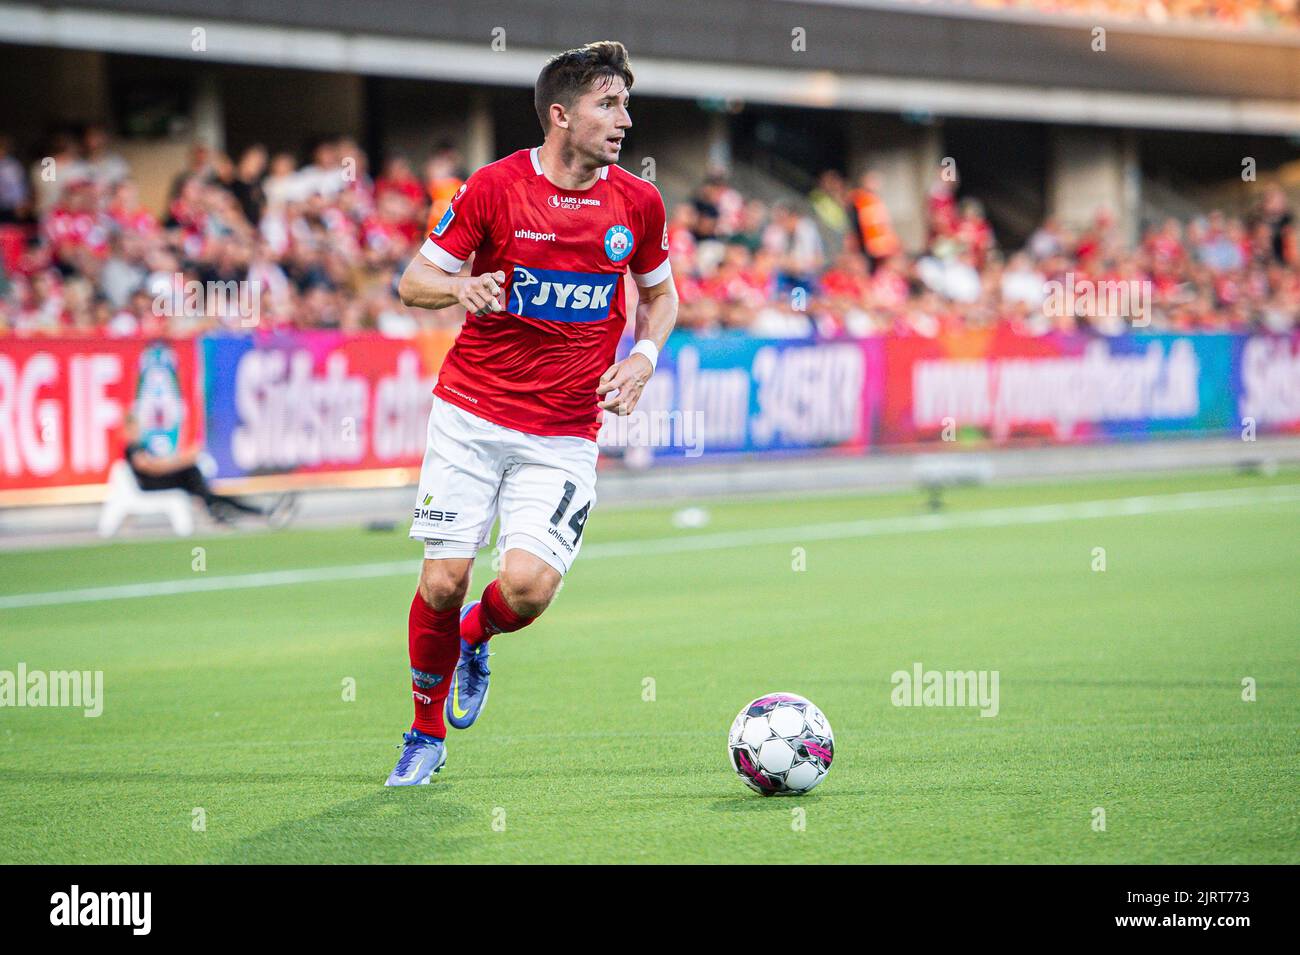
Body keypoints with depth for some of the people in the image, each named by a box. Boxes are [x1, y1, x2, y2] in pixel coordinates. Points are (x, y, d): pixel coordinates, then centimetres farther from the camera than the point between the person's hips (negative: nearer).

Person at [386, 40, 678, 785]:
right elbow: (413, 282, 1)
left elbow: (661, 292, 19)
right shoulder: (494, 188, -6)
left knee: (529, 587, -16)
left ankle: (473, 638, 21)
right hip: (471, 414, -1)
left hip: (564, 435, 1)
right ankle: (427, 734, 19)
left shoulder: (637, 203, 2)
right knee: (444, 581, -5)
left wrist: (644, 356, 0)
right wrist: (461, 287, -21)